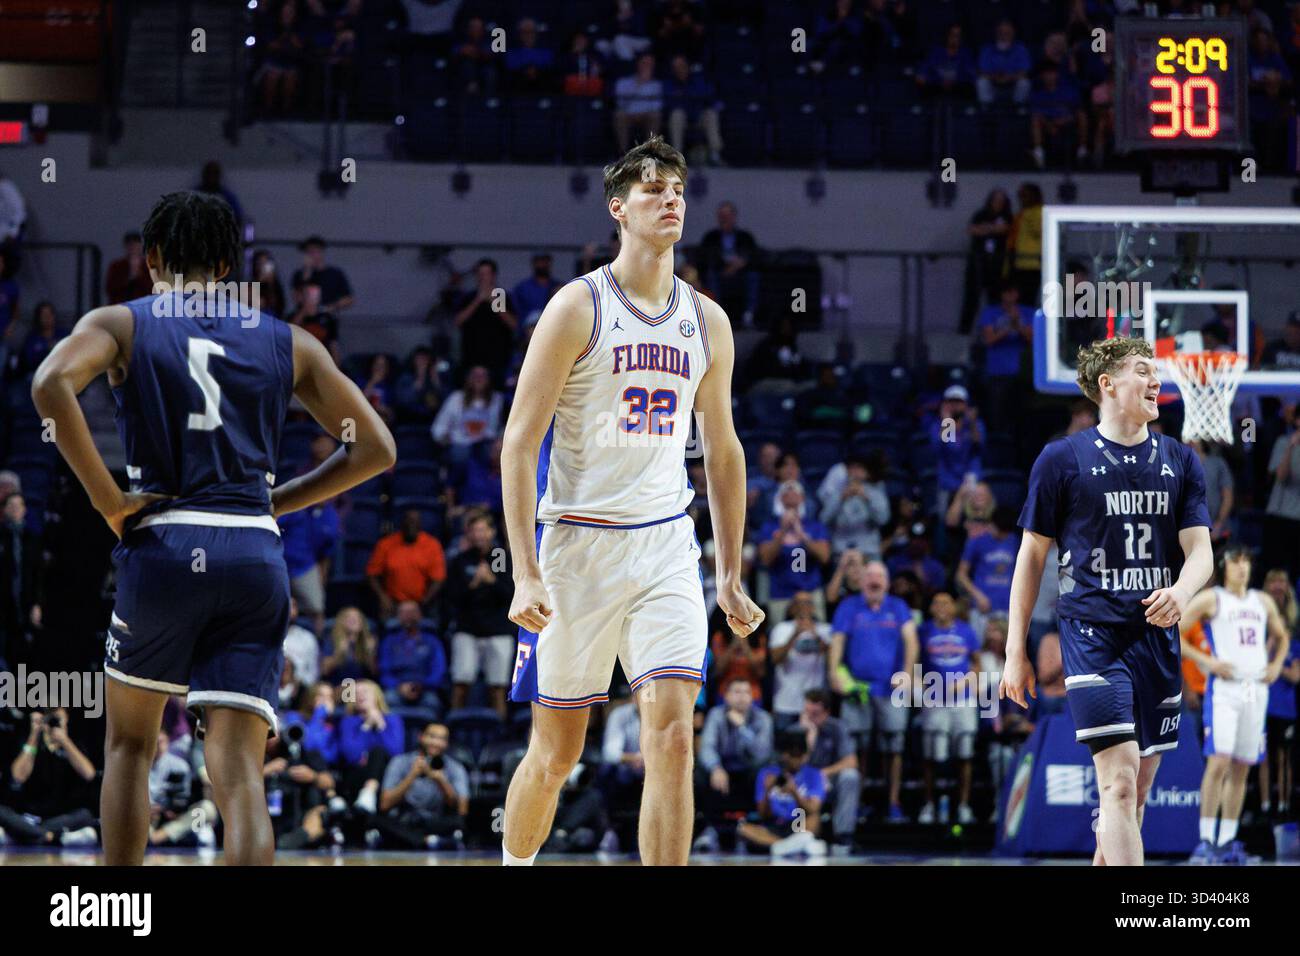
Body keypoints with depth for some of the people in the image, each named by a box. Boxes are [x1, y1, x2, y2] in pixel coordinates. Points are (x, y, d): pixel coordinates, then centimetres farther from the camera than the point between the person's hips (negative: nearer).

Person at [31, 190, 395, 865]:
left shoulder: (122, 324, 7)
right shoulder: (287, 345, 14)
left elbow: (51, 385, -15)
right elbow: (375, 449, 13)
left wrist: (107, 498, -9)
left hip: (163, 545, -1)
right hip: (257, 557, 1)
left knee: (130, 743, 22)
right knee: (238, 771, -4)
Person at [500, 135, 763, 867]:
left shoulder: (707, 322, 7)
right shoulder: (578, 307, -7)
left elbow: (723, 450, 18)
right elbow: (520, 441, -9)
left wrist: (732, 577, 15)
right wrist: (527, 574, -17)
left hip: (666, 545, 3)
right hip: (577, 541, -3)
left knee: (672, 736, -12)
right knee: (556, 754, 5)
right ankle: (513, 866, 31)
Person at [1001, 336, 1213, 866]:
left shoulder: (1180, 460, 11)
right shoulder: (1062, 459, 0)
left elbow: (1200, 549, 6)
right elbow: (1031, 556, 4)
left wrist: (1181, 591, -19)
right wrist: (1015, 652, 1)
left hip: (1158, 637, 5)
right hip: (1093, 635, -5)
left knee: (1136, 790, 10)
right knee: (1119, 783, -17)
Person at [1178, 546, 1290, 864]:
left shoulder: (1263, 602, 16)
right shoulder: (1210, 599, 1)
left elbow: (1281, 636, 30)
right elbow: (1172, 633, -2)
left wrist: (1276, 664, 11)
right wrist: (1206, 661, -10)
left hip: (1256, 688, 5)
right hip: (1224, 687, -5)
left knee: (1241, 768, 5)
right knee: (1219, 763, -15)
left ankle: (1227, 841, 10)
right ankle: (1206, 840, -14)